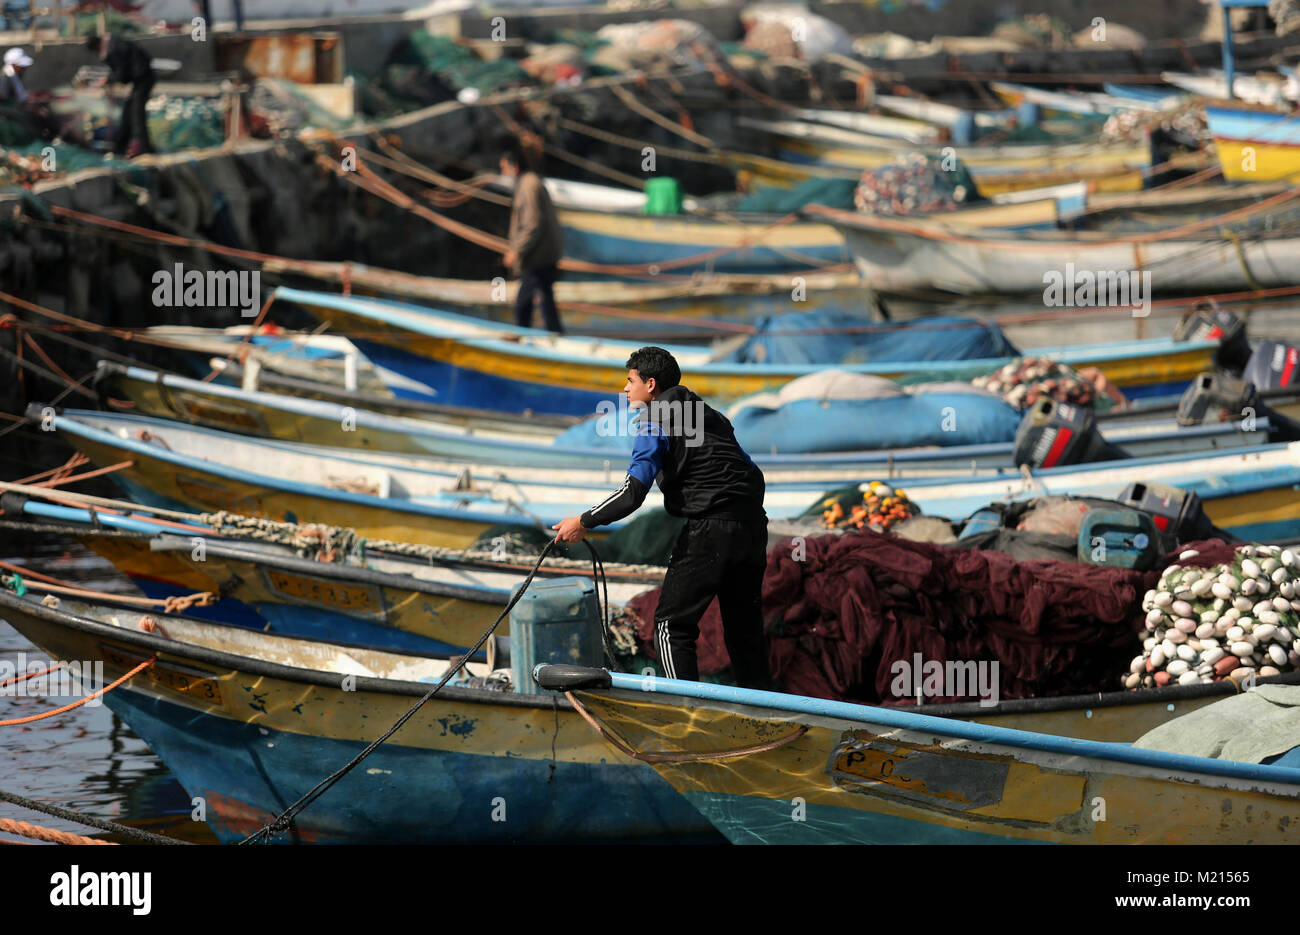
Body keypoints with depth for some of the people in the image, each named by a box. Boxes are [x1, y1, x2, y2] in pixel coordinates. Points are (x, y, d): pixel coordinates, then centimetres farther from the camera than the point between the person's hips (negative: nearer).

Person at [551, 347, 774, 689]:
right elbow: (753, 474, 21)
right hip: (753, 525, 8)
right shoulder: (710, 415, 22)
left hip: (711, 528, -8)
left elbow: (632, 493, -12)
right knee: (744, 628, 14)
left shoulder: (655, 423, -2)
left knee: (672, 625, -2)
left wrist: (583, 523, -4)